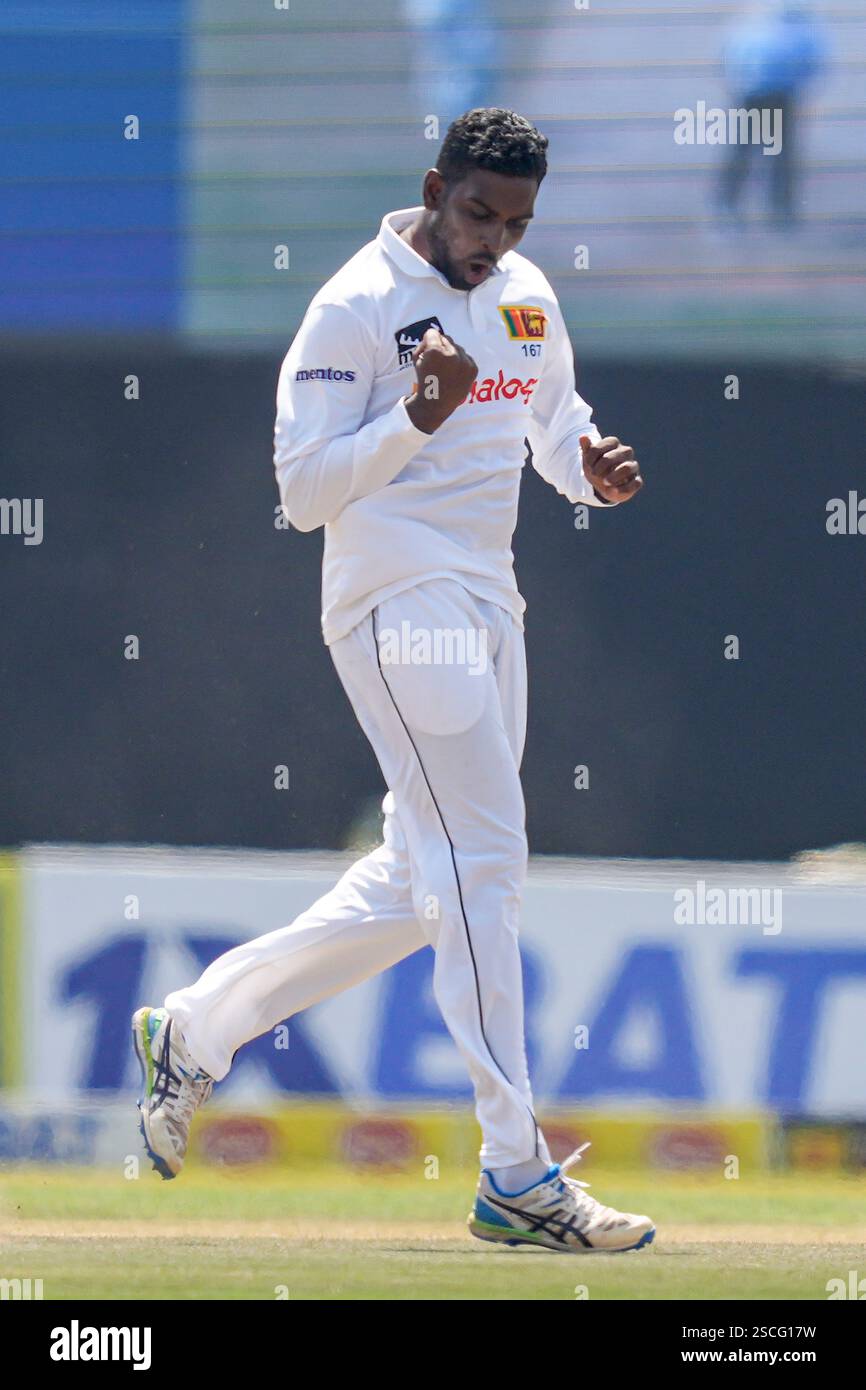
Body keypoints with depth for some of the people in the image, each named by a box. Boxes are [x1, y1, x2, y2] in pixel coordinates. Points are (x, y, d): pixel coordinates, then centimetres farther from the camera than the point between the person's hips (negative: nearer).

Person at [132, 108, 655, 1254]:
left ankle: (194, 1032, 26)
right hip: (396, 606, -9)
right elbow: (304, 491, -13)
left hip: (488, 603, 9)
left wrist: (593, 467, 2)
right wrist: (417, 418, -27)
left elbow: (557, 419, 25)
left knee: (419, 882, 12)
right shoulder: (357, 308, -11)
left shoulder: (527, 298, 11)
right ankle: (517, 1174, -15)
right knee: (480, 865, -14)